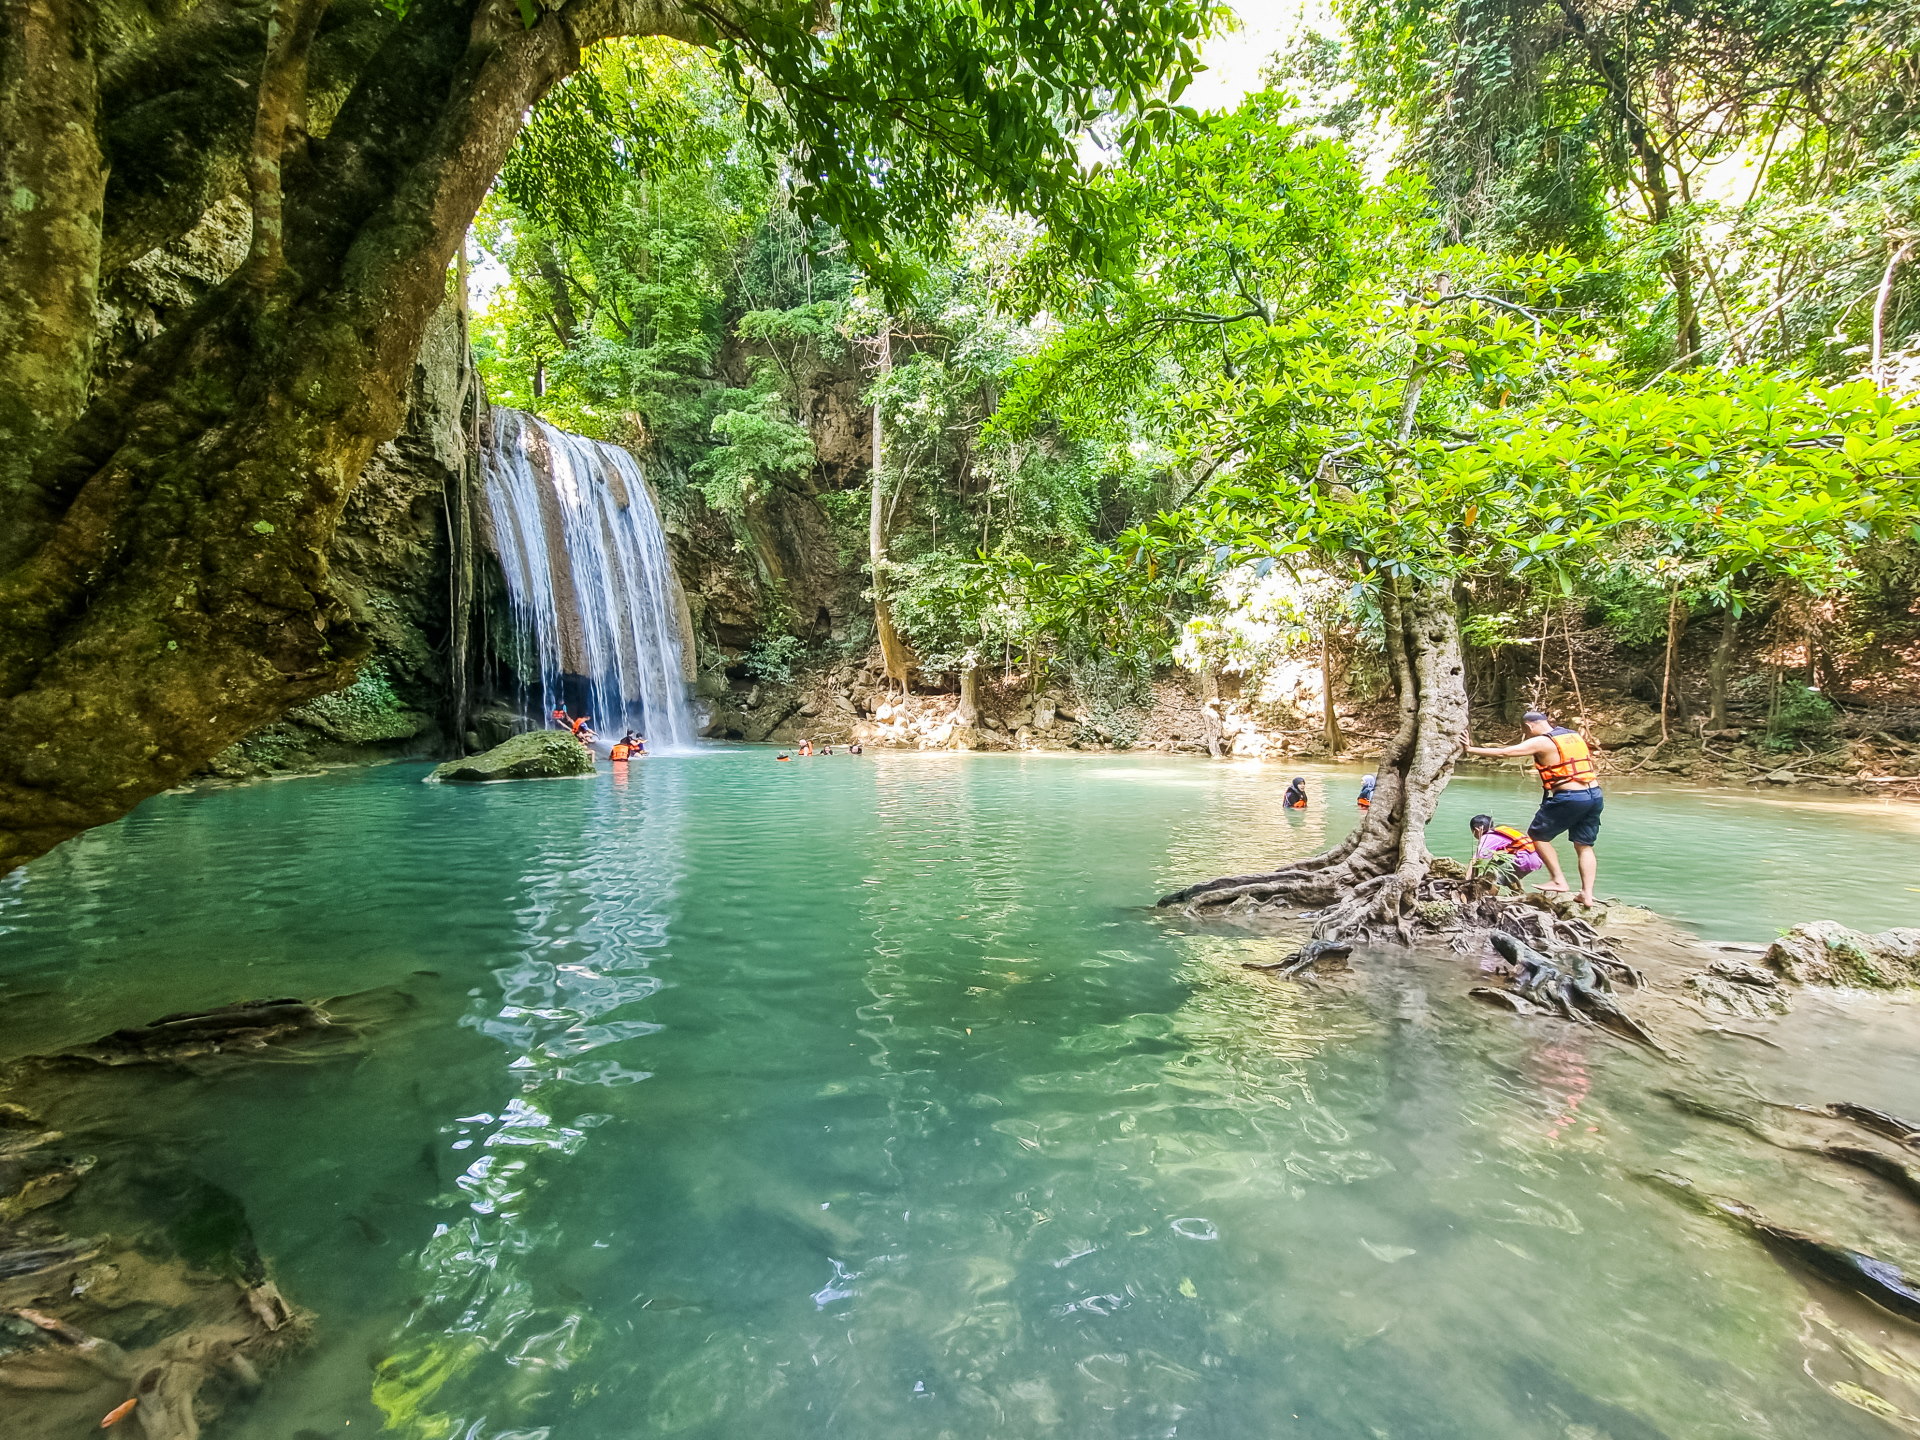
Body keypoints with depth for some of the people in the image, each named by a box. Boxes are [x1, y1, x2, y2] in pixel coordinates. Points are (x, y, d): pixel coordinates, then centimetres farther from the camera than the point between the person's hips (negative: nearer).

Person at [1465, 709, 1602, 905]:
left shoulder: (1540, 742, -8)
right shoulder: (1574, 735, 14)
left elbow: (1503, 752, -11)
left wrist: (1470, 749, -5)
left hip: (1569, 798, -7)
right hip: (1595, 795, 7)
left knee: (1537, 835, 11)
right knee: (1584, 846, 14)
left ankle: (1559, 881, 10)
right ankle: (1587, 894, 12)